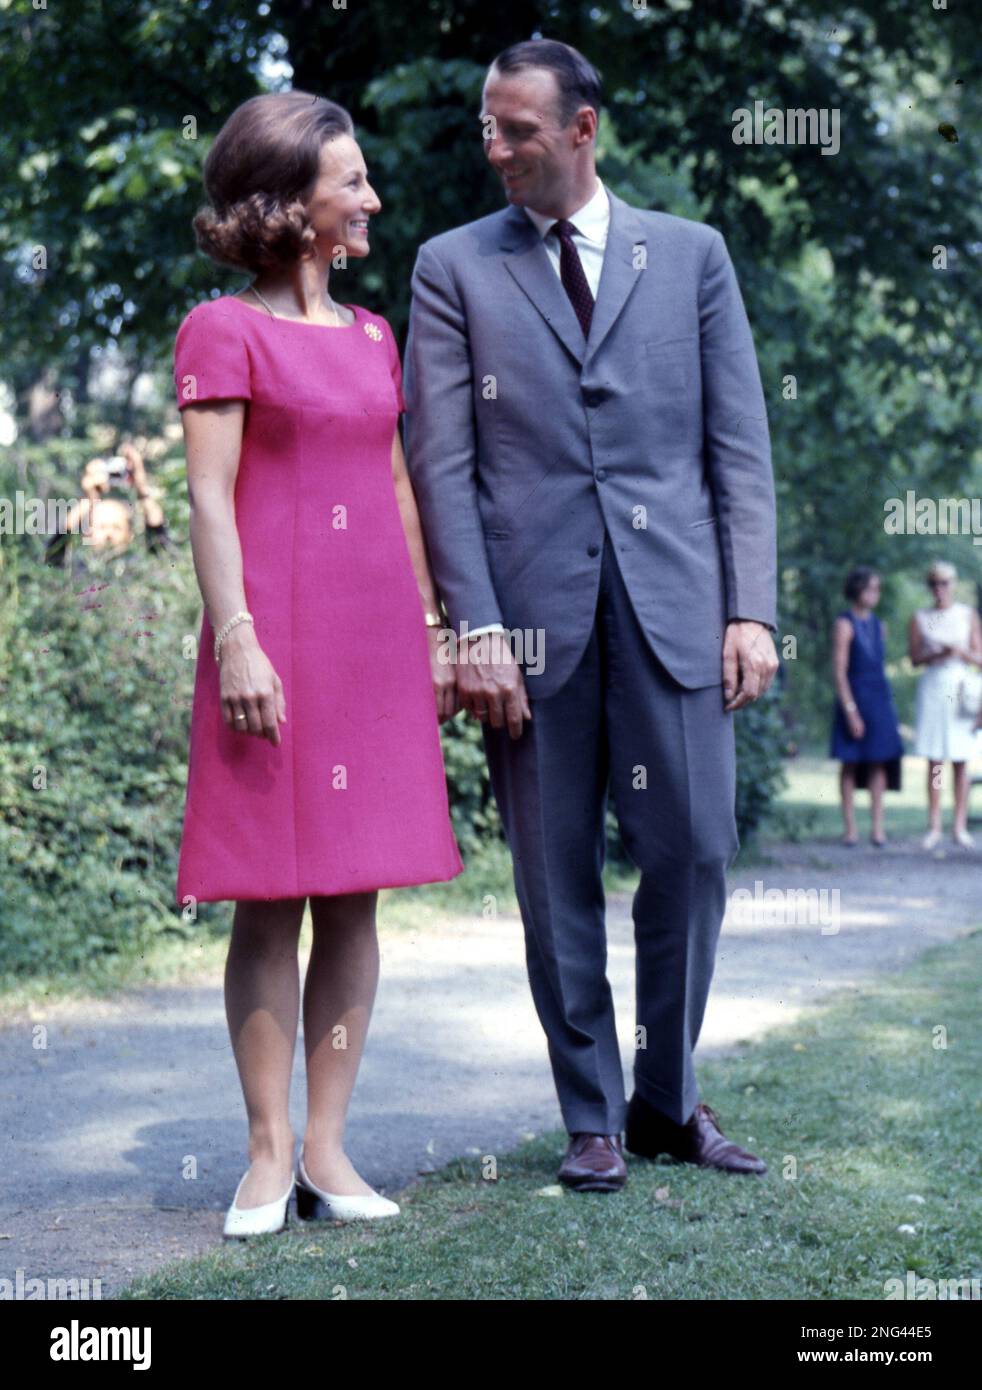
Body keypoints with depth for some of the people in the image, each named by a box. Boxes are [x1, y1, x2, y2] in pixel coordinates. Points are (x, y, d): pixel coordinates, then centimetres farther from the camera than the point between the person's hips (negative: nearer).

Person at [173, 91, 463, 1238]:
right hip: (275, 633, -5)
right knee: (269, 897, -2)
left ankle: (328, 1148, 10)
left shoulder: (372, 335, 17)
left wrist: (433, 628, 14)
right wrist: (235, 639, -16)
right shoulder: (223, 330, 0)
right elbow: (209, 499, -7)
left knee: (355, 894, 4)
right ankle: (269, 1153, 5)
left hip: (376, 636, 6)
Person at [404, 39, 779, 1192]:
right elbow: (441, 462, 2)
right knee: (555, 879, 3)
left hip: (672, 600, 1)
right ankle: (592, 1118, 16)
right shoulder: (453, 268, 8)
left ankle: (666, 1099, 19)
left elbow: (739, 446, 9)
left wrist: (750, 608, 0)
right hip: (531, 609, -1)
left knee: (692, 853, 0)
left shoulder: (691, 255, 12)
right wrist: (474, 626, -8)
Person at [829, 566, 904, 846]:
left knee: (879, 762, 1)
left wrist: (886, 706, 14)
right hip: (854, 698, -6)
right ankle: (850, 828, 1)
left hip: (880, 697, 6)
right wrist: (850, 711, -17)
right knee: (850, 763, -2)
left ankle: (878, 828, 2)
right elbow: (839, 671, -12)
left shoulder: (878, 626, 13)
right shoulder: (844, 624, -7)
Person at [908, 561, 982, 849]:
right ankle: (934, 827, -2)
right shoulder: (919, 618, 9)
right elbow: (914, 658, 3)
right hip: (932, 687, 0)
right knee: (934, 760, -4)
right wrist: (937, 655, -14)